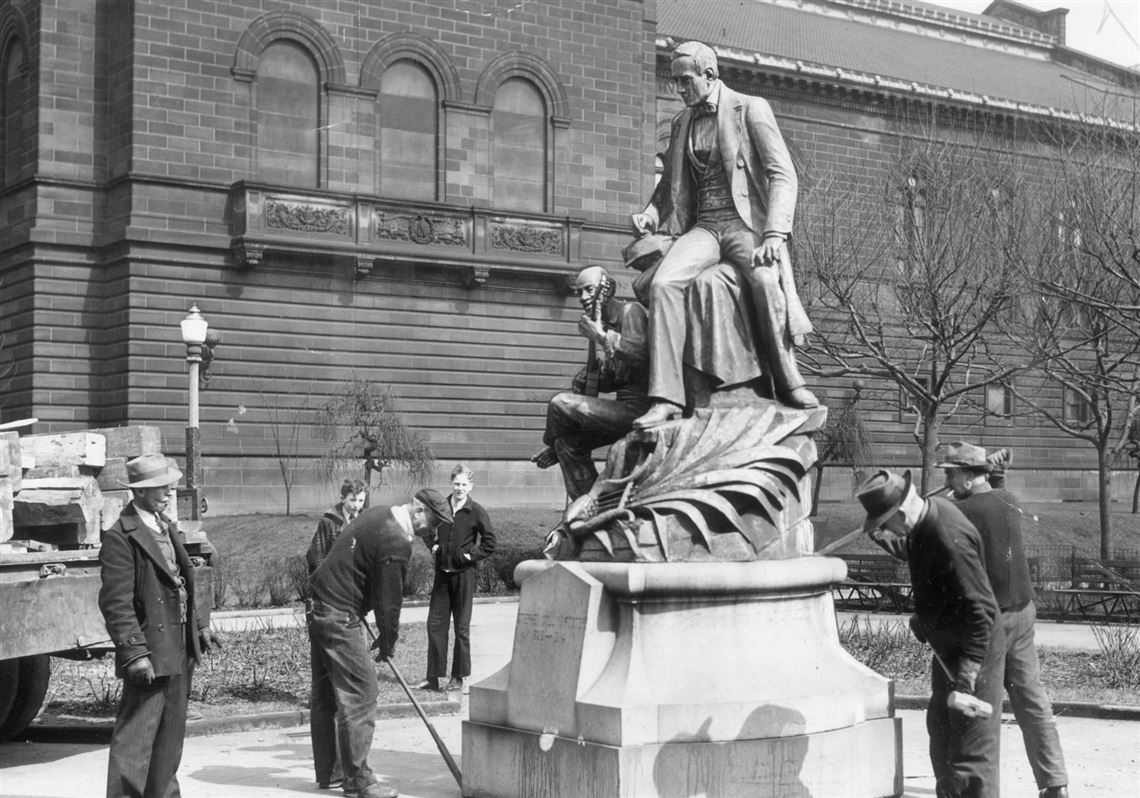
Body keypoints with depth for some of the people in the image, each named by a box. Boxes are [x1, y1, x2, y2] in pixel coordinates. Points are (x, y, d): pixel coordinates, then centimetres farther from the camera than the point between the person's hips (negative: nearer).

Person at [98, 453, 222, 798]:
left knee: (171, 734, 18)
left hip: (180, 651, 9)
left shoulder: (167, 527, 14)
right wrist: (135, 652, -22)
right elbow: (116, 602, -18)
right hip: (149, 654, -9)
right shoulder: (120, 537, -15)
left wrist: (201, 624, 13)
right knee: (136, 737, -6)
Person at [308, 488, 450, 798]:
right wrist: (387, 643, 2)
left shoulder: (377, 515, 12)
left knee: (327, 696, 15)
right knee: (359, 694, -5)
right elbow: (389, 599, -13)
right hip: (341, 617, -10)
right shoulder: (396, 542, -18)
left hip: (321, 607, 11)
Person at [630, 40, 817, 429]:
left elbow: (782, 175, -7)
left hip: (744, 221, -4)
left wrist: (775, 234, -21)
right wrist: (651, 214, 8)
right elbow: (669, 183, 30)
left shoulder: (751, 109, 1)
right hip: (702, 226, 4)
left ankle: (789, 384, -18)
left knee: (765, 280, -36)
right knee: (663, 283, -26)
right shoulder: (681, 122, 18)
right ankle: (666, 398, -28)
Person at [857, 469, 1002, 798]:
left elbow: (981, 608, -30)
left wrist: (968, 668, -31)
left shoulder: (950, 540, -30)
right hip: (946, 645, 10)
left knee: (972, 743, -4)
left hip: (972, 647, -10)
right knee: (940, 729, 22)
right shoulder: (931, 509, -1)